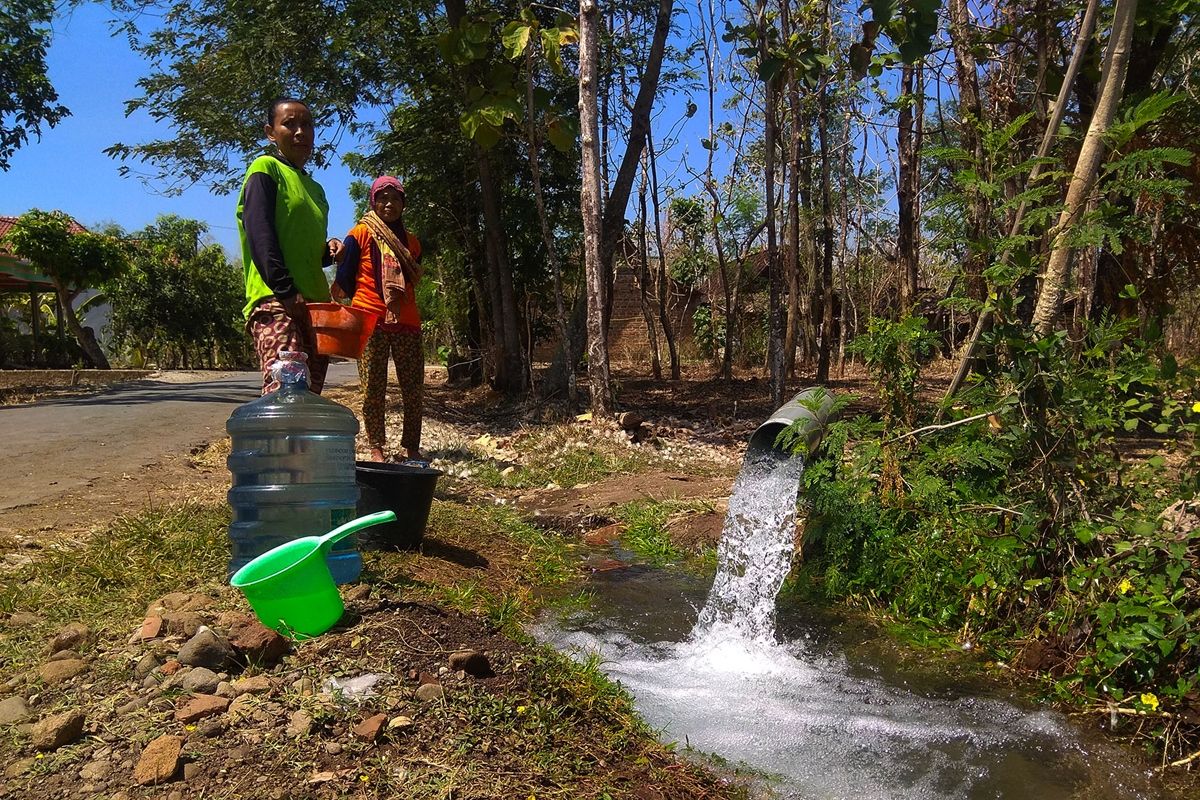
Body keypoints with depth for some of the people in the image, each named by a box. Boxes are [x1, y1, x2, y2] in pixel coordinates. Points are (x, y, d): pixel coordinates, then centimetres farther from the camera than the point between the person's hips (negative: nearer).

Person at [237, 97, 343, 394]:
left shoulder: (315, 188, 25)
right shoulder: (266, 169, 3)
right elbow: (259, 235, -10)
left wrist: (328, 251, 6)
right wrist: (285, 291, -21)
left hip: (314, 304, 8)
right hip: (274, 301, -8)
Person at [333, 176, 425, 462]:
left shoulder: (411, 242, 18)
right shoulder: (359, 234, 3)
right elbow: (343, 279, 1)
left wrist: (400, 302, 15)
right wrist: (364, 304, 1)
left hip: (407, 322, 4)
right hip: (371, 321, -4)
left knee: (413, 390, 1)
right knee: (373, 390, -3)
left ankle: (412, 448, 9)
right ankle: (376, 450, 5)